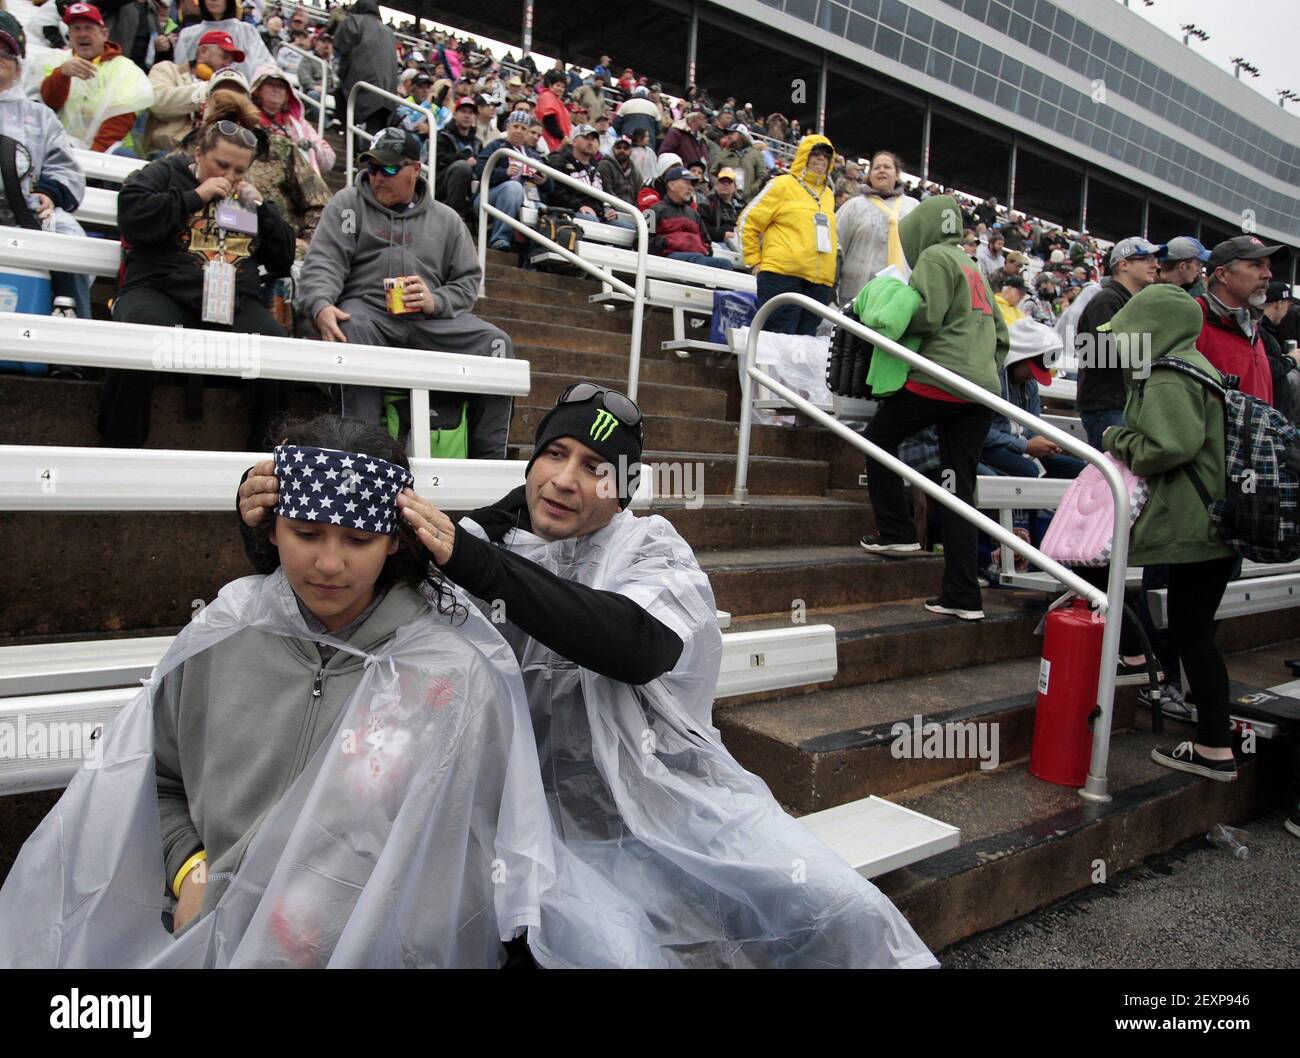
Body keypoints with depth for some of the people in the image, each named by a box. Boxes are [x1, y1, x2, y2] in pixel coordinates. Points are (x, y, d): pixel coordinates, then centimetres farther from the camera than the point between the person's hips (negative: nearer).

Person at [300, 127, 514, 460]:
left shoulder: (446, 219, 21)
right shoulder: (348, 204, 15)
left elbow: (468, 280, 16)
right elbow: (322, 263, 2)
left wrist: (436, 302, -7)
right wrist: (322, 306, -21)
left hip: (431, 319, 2)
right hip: (366, 308, -2)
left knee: (497, 343, -21)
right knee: (352, 330, -39)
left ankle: (489, 458, -16)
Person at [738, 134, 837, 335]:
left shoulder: (828, 194, 20)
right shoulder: (783, 185, 3)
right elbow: (749, 221, 2)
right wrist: (755, 262, -2)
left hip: (820, 281, 6)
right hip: (783, 275, -6)